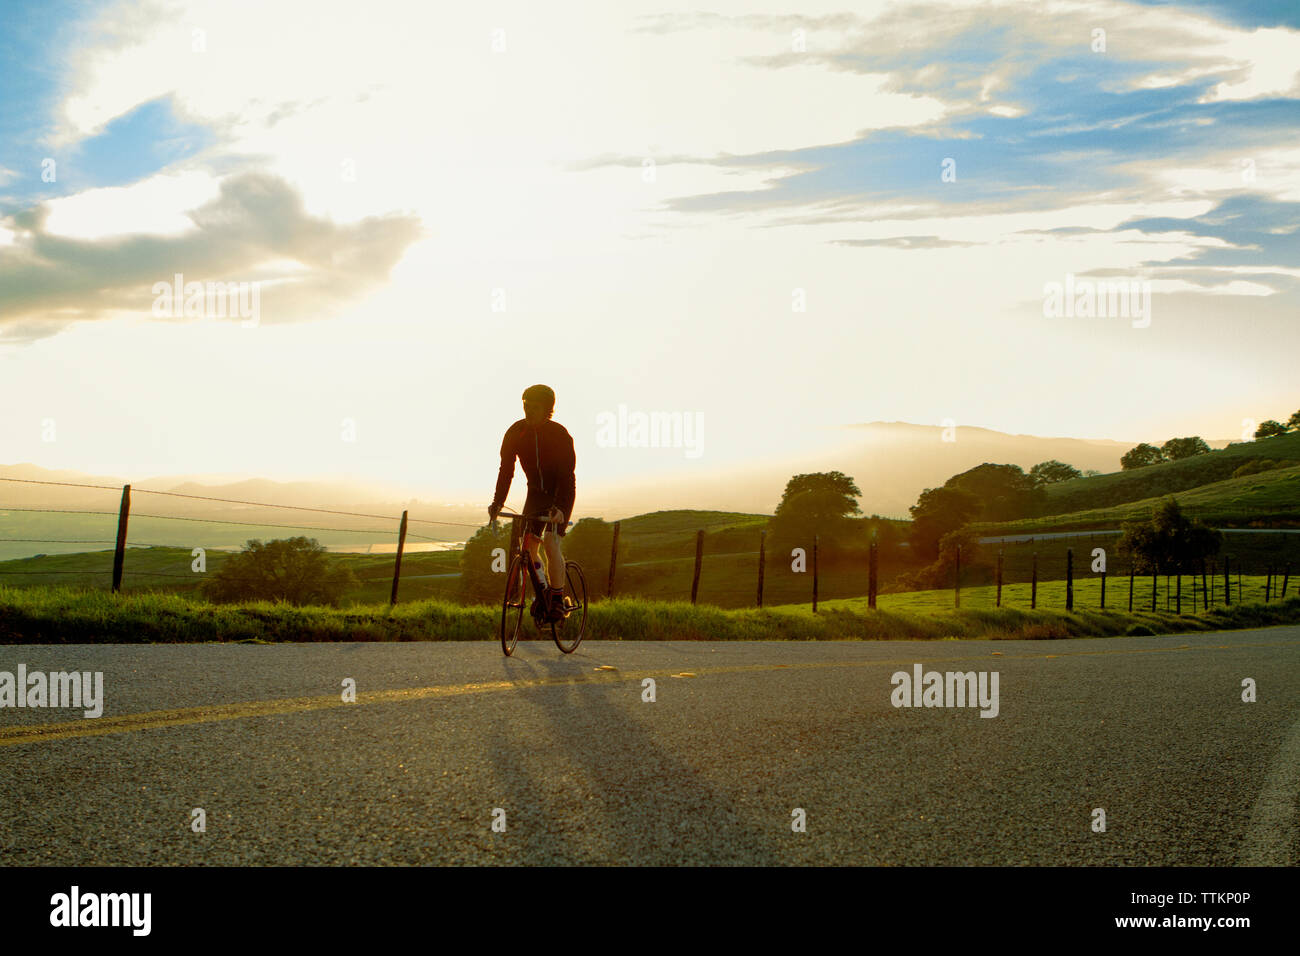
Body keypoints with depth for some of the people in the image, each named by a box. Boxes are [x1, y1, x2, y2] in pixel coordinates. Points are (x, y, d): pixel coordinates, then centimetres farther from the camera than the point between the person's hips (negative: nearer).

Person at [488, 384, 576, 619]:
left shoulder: (560, 434, -22)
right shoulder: (516, 432, -11)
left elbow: (566, 475, -27)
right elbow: (506, 470, -10)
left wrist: (559, 506, -39)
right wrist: (497, 503, -20)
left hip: (561, 494, -4)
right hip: (536, 492, 5)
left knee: (551, 542, -20)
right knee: (528, 547, -3)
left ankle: (558, 600, -12)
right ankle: (544, 592, 19)